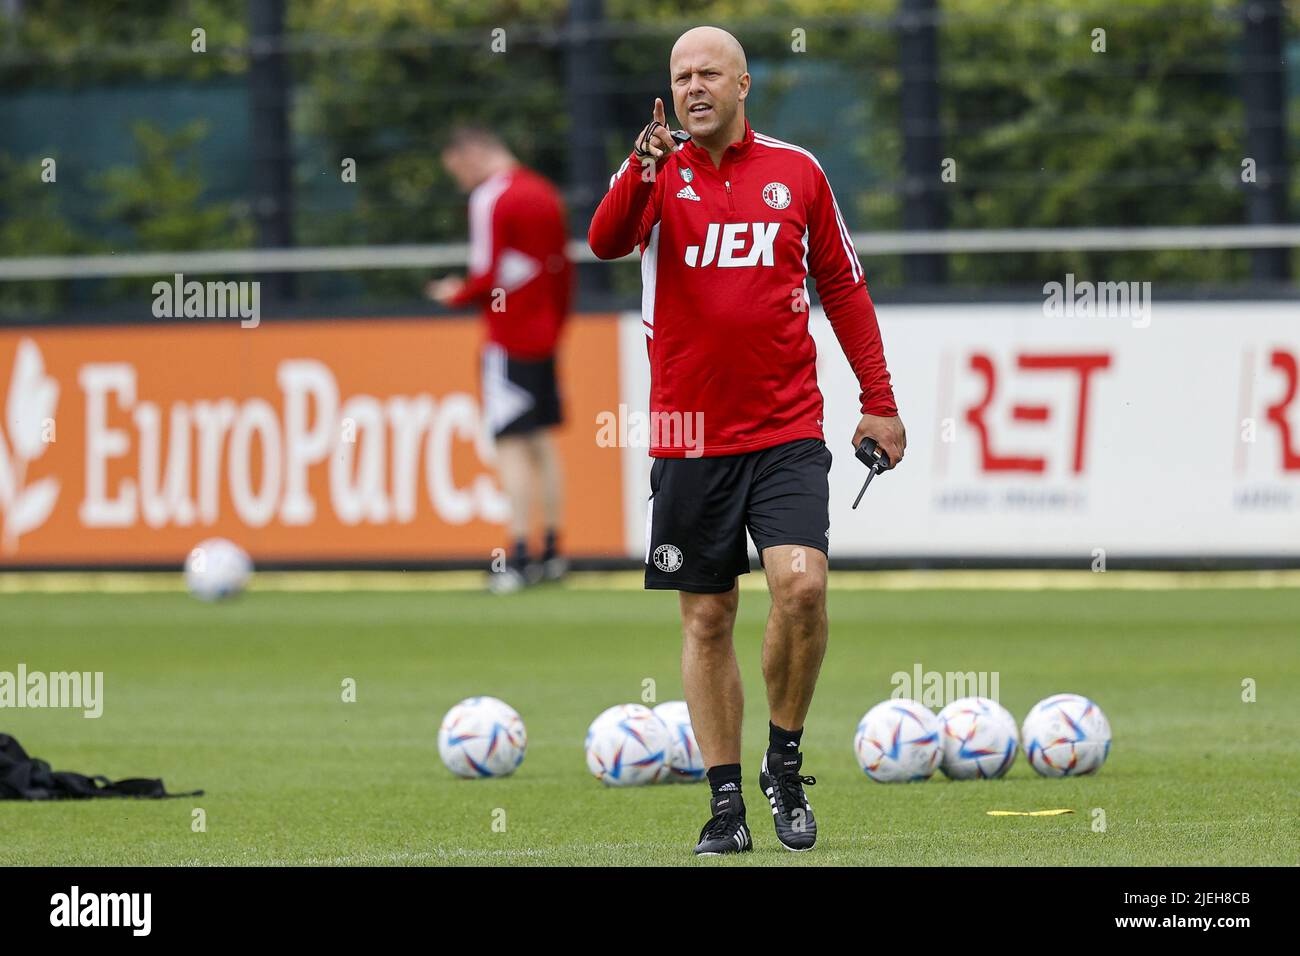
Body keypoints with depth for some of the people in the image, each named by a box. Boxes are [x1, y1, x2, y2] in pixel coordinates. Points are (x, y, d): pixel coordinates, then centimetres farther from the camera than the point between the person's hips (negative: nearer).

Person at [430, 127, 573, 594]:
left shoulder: (490, 200, -13)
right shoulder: (544, 193, 12)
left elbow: (488, 279, -18)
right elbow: (562, 269, 16)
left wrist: (456, 294, 1)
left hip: (508, 340, -8)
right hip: (544, 336, 8)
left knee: (511, 445, -8)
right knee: (542, 442, 13)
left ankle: (519, 555, -14)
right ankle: (551, 551, 16)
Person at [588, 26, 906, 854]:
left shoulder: (796, 172, 6)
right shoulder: (658, 174, 2)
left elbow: (843, 285, 13)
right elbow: (606, 242, -17)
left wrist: (879, 402, 10)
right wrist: (644, 169, -36)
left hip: (787, 431, 0)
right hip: (689, 438, 0)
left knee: (802, 584, -18)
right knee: (707, 619, 4)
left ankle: (784, 761, 1)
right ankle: (727, 802, 12)